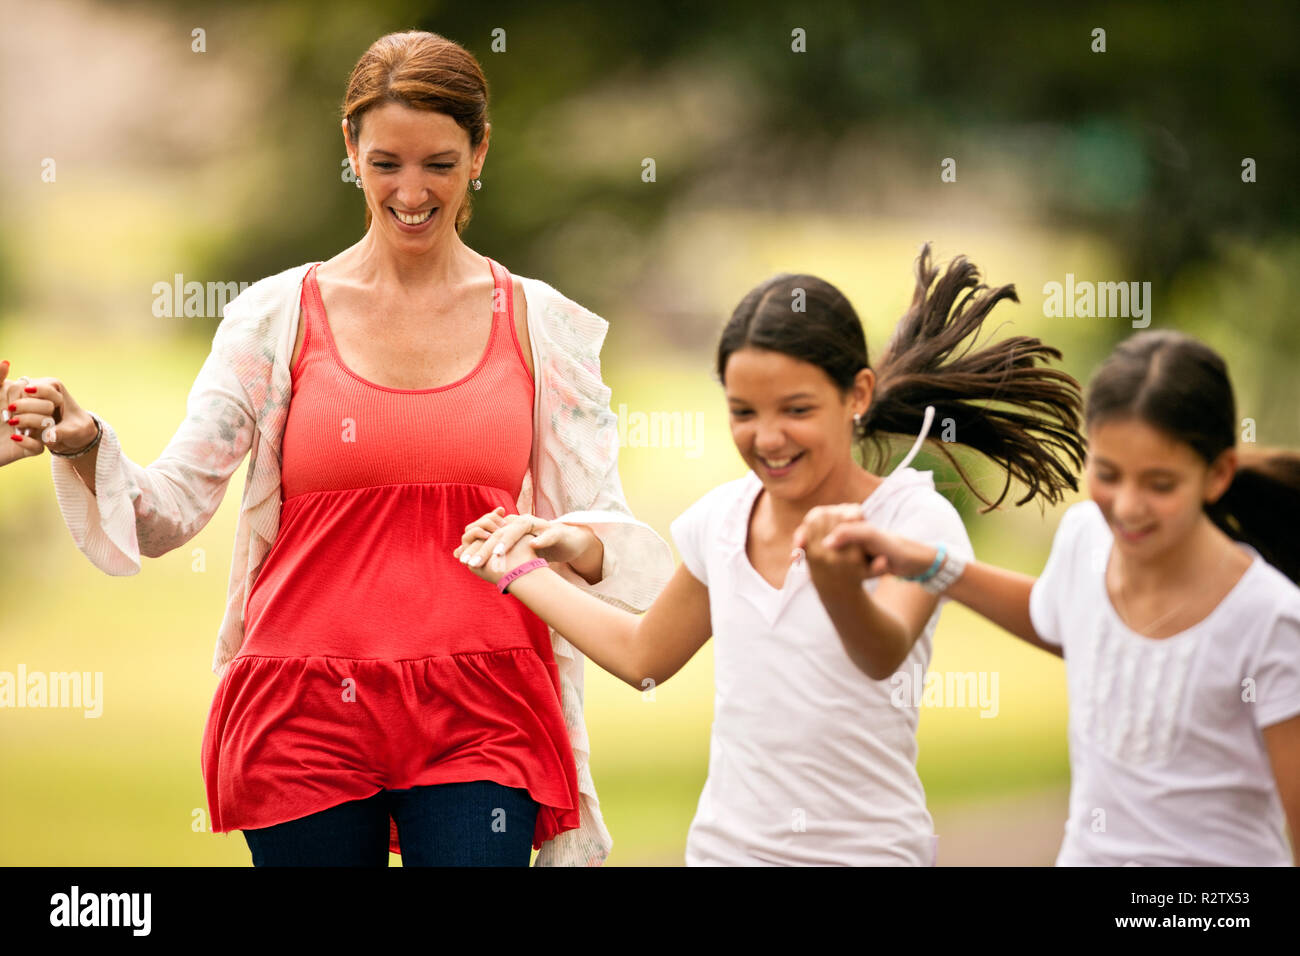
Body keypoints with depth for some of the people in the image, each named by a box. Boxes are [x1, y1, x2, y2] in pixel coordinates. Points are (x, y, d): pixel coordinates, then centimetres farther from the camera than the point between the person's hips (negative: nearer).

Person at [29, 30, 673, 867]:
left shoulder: (542, 326, 6)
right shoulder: (283, 314, 4)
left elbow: (608, 527, 6)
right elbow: (172, 506, 0)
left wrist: (571, 544, -18)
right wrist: (83, 446, -20)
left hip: (480, 717, 0)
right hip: (305, 715, 0)